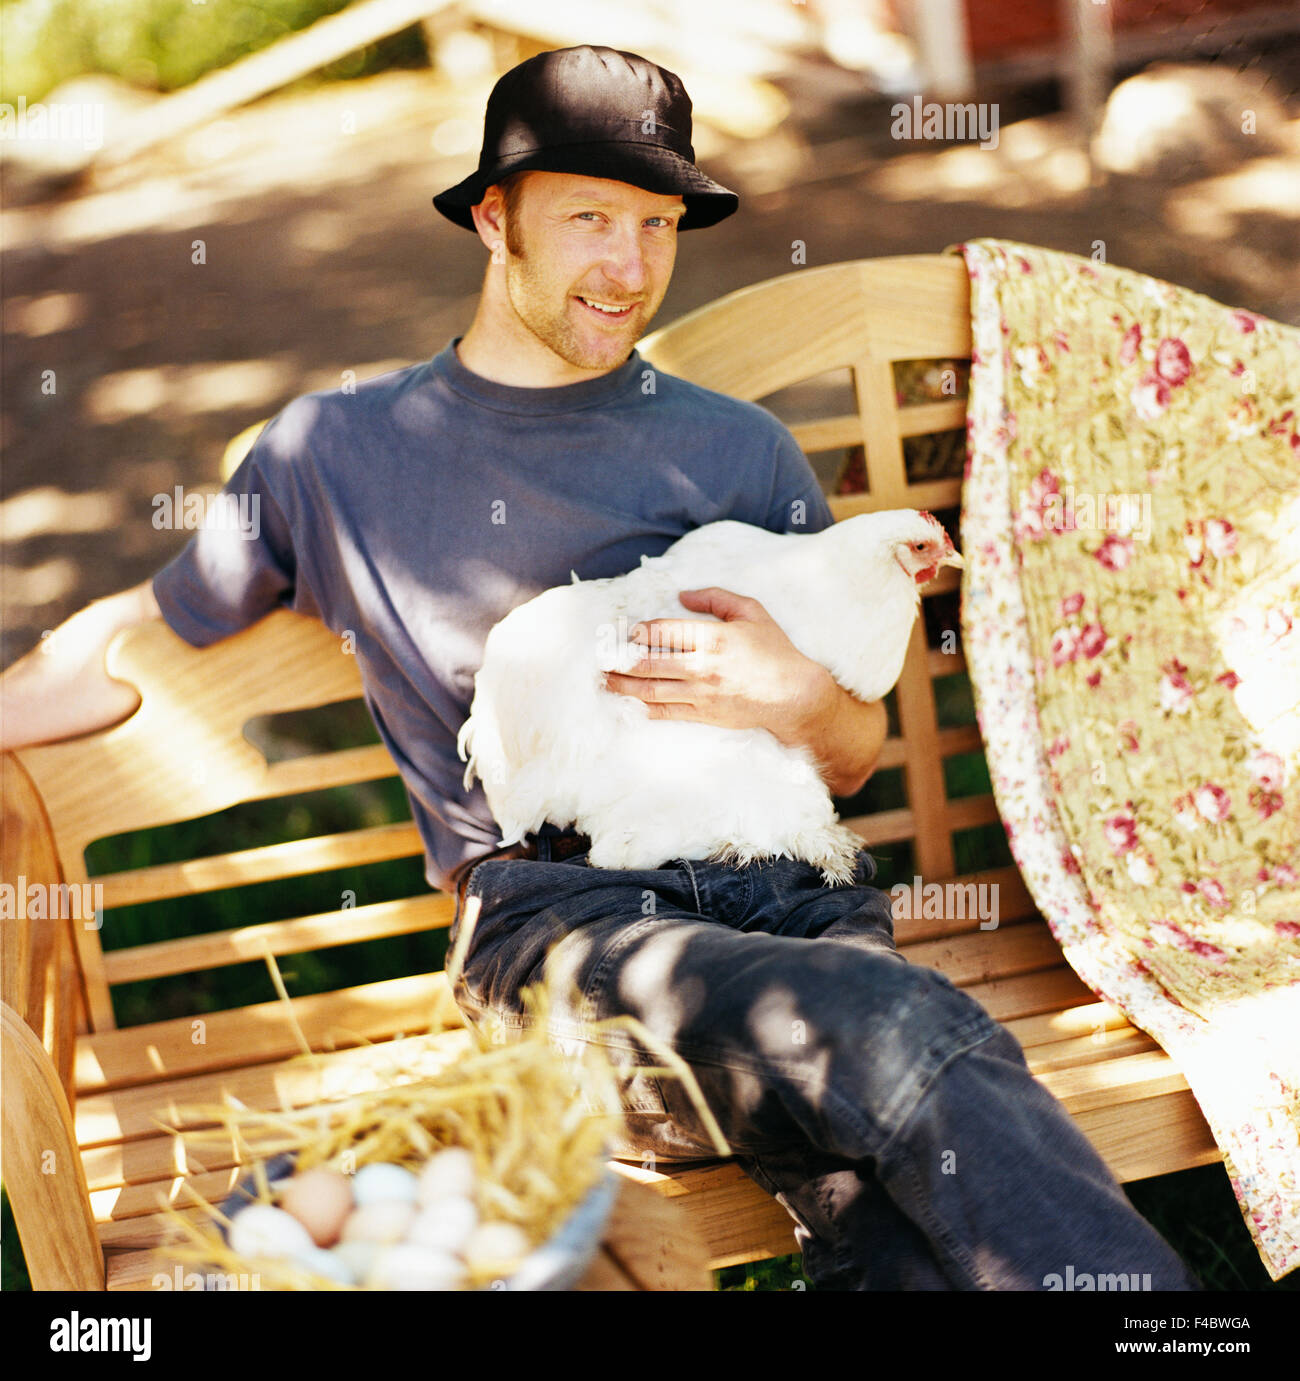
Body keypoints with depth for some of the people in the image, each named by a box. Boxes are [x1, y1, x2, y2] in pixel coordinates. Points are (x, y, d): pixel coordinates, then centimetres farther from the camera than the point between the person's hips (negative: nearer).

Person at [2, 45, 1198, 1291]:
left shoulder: (739, 453, 20)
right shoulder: (334, 453, 16)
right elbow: (151, 634, 29)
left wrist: (795, 698, 0)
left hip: (780, 882, 2)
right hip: (548, 905, -2)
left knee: (899, 1239, -35)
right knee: (914, 1038, -34)